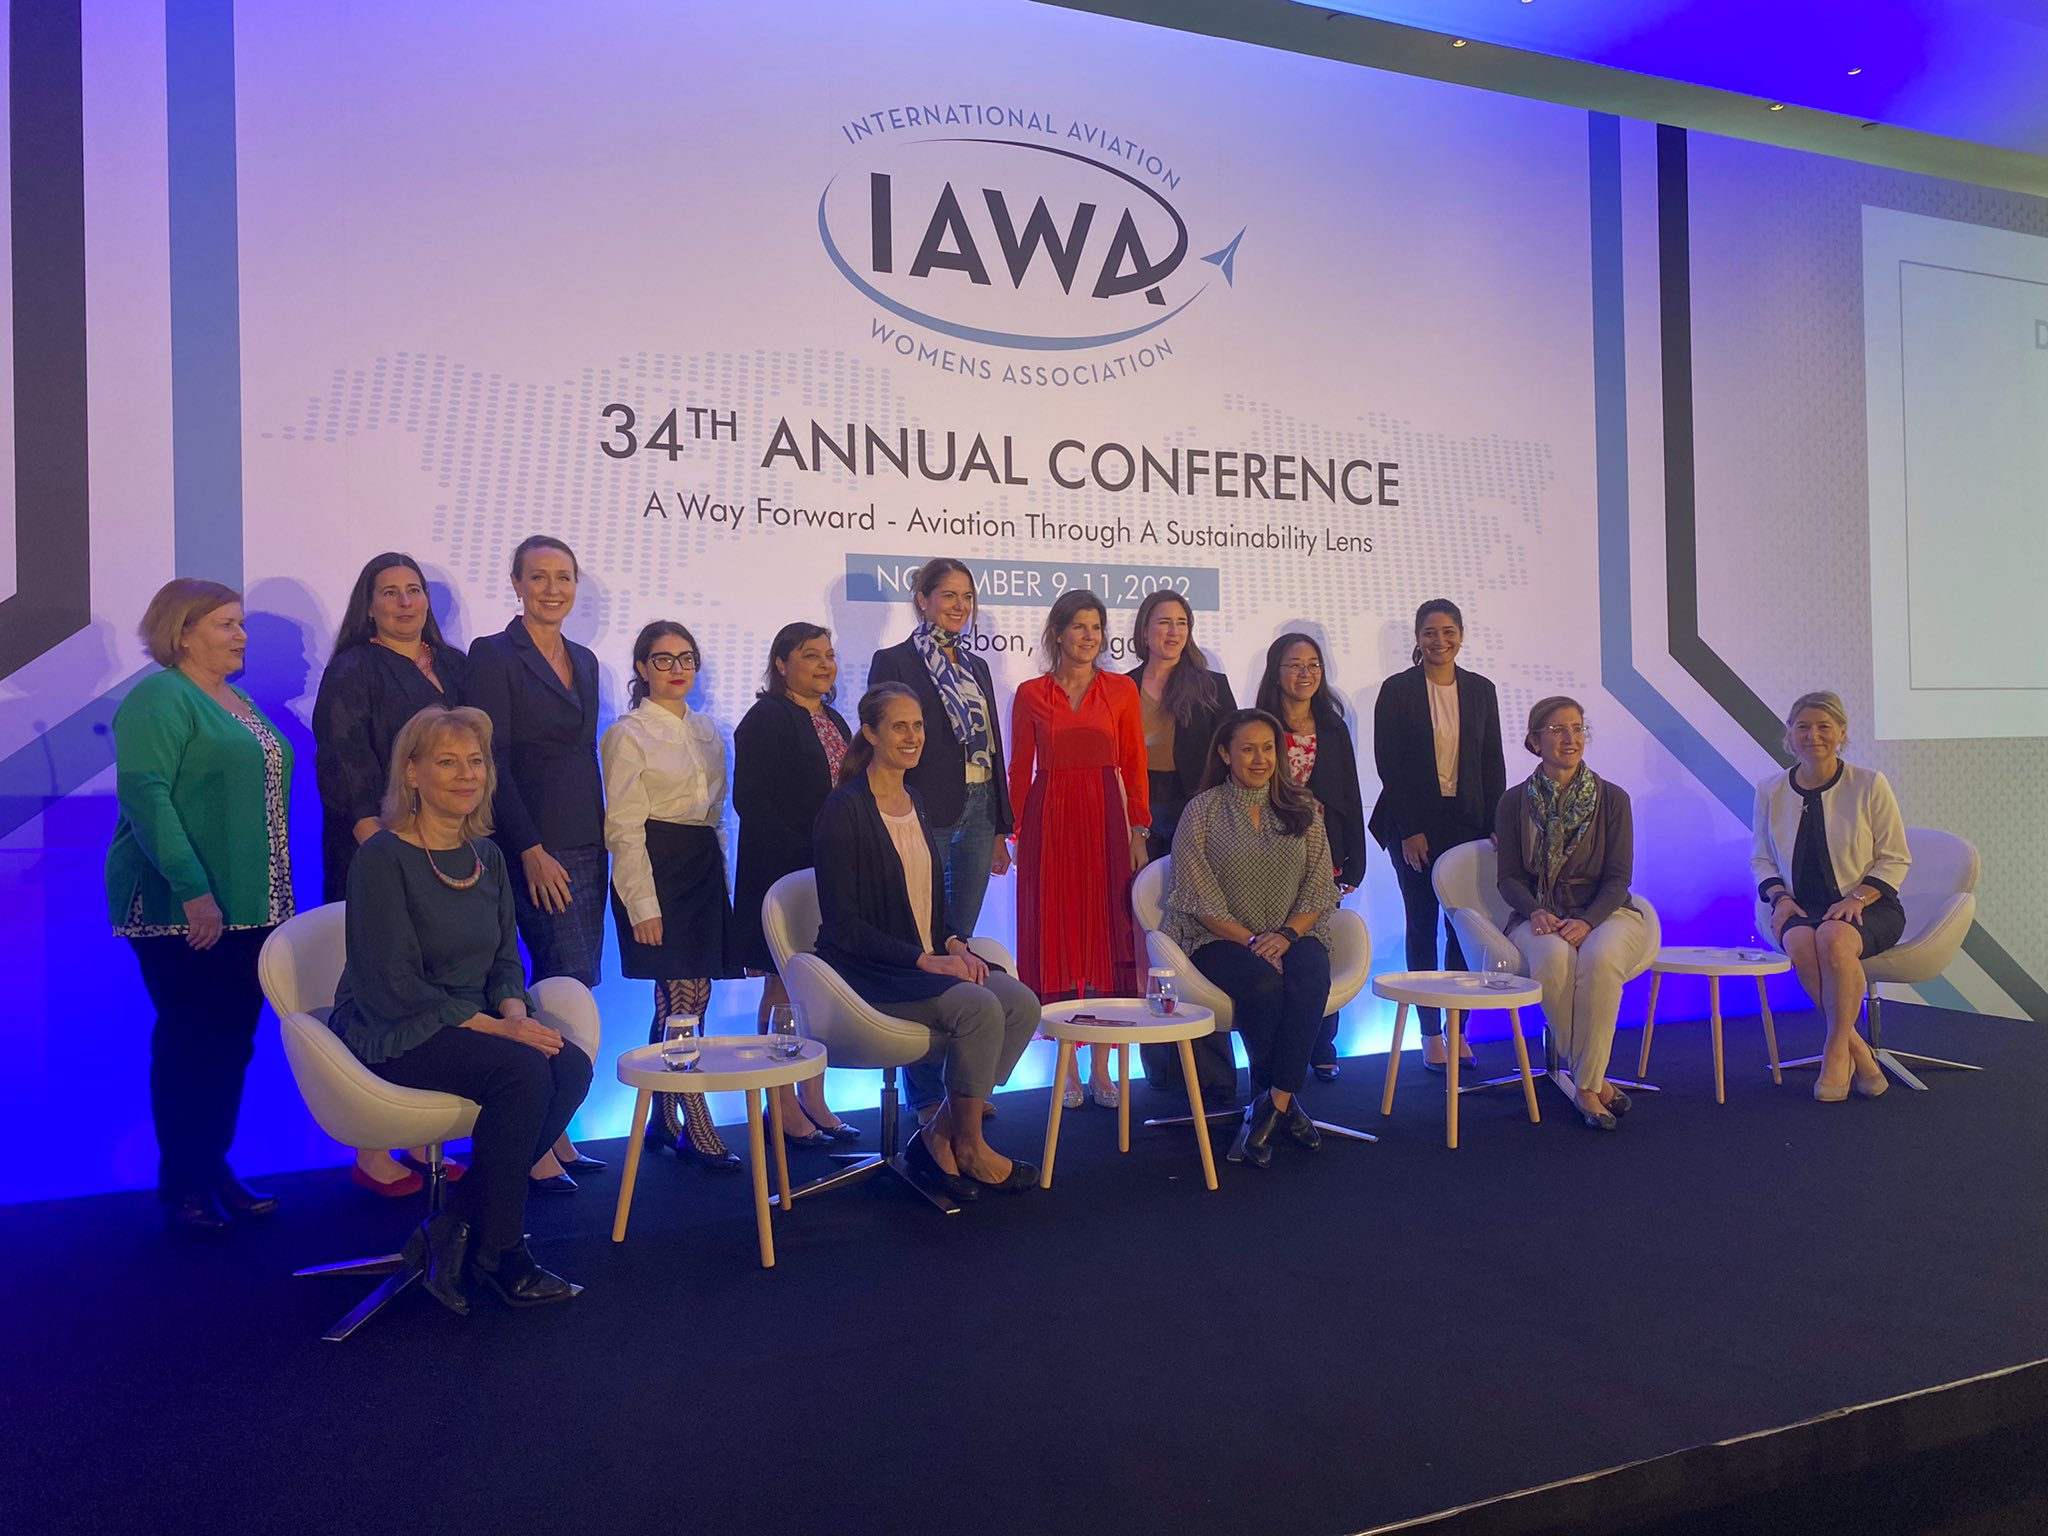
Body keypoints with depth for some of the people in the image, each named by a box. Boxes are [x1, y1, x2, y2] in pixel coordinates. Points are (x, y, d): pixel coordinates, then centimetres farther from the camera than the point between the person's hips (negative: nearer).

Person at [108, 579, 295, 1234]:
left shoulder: (239, 701, 17)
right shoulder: (160, 698, -9)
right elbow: (145, 795, -19)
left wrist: (275, 894, 19)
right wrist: (193, 889, -25)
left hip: (249, 906, 8)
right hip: (183, 910, -8)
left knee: (234, 1042, 12)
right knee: (188, 1040, 0)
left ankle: (215, 1167, 23)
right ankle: (180, 1182, 12)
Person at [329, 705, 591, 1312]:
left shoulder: (486, 856, 9)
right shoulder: (383, 858, -13)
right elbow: (393, 986, -18)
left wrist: (514, 1010, -9)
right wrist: (490, 1026, -21)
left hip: (470, 1025, 7)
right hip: (391, 1035, -7)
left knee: (571, 1067, -21)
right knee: (521, 1071, -31)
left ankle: (454, 1228, -9)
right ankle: (498, 1252, -13)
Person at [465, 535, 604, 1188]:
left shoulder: (584, 661, 15)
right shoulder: (494, 655, -5)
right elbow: (493, 762, -11)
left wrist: (605, 839, 13)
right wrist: (532, 851, -16)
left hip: (588, 846, 7)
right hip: (537, 849, -7)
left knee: (570, 988, 9)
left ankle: (552, 1134, 18)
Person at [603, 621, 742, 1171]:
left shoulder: (708, 730, 16)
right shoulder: (627, 734, -3)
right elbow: (624, 827, -7)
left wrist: (722, 879, 14)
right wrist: (643, 905, -13)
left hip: (705, 869, 6)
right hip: (655, 869, -6)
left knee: (689, 998, 6)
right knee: (684, 1001, -9)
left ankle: (664, 1120, 19)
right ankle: (696, 1129, 1)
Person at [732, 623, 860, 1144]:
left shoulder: (833, 722, 17)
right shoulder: (766, 719, -8)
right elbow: (749, 799, -16)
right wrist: (802, 853, -19)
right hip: (783, 873, -8)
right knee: (784, 988, -1)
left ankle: (814, 1101, 20)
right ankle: (784, 1109, 8)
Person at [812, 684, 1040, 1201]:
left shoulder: (913, 803, 14)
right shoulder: (846, 809, -11)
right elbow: (841, 923, -15)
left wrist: (954, 944, 0)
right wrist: (923, 959, -19)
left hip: (927, 961, 8)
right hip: (868, 973, -8)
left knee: (1022, 1004, -15)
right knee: (980, 1007, -28)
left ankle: (940, 1138, -5)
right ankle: (970, 1146, -7)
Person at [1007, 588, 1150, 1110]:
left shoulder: (1121, 690, 7)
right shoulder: (1031, 694, 5)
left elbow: (1134, 766, 5)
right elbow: (1020, 769, 6)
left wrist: (1139, 831, -1)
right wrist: (1011, 831, 1)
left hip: (1105, 818, 1)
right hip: (1049, 822, 0)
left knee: (1106, 938, 1)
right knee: (1056, 939, 2)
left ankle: (1101, 1069, 10)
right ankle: (1067, 1068, 11)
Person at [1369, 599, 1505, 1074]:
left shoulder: (1480, 690, 8)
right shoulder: (1397, 689, -2)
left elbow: (1493, 763, 9)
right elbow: (1387, 763, -5)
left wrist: (1495, 825, 0)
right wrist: (1408, 830, -10)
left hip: (1467, 821, 3)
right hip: (1415, 824, -3)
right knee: (1422, 927, 2)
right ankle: (1431, 1034, 8)